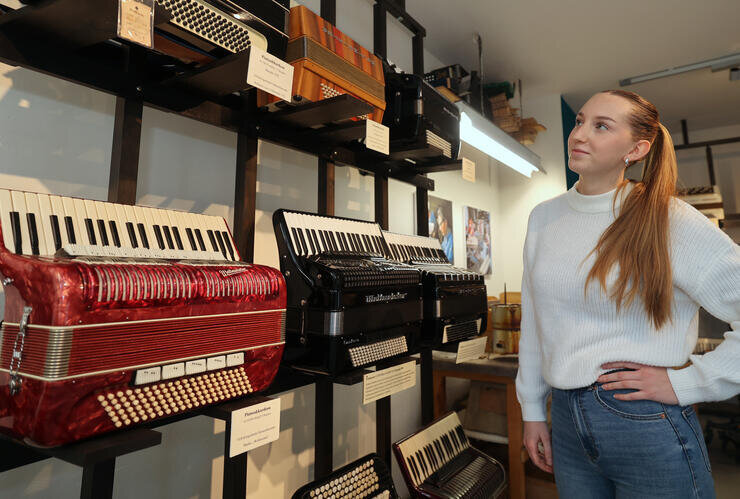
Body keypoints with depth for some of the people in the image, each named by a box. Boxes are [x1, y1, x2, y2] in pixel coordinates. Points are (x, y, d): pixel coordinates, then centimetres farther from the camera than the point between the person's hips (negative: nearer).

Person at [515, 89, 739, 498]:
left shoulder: (670, 221, -10)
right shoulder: (544, 217, 2)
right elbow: (533, 322, 6)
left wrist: (686, 382, -13)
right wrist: (532, 410, 9)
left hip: (647, 426, -4)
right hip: (566, 420, 4)